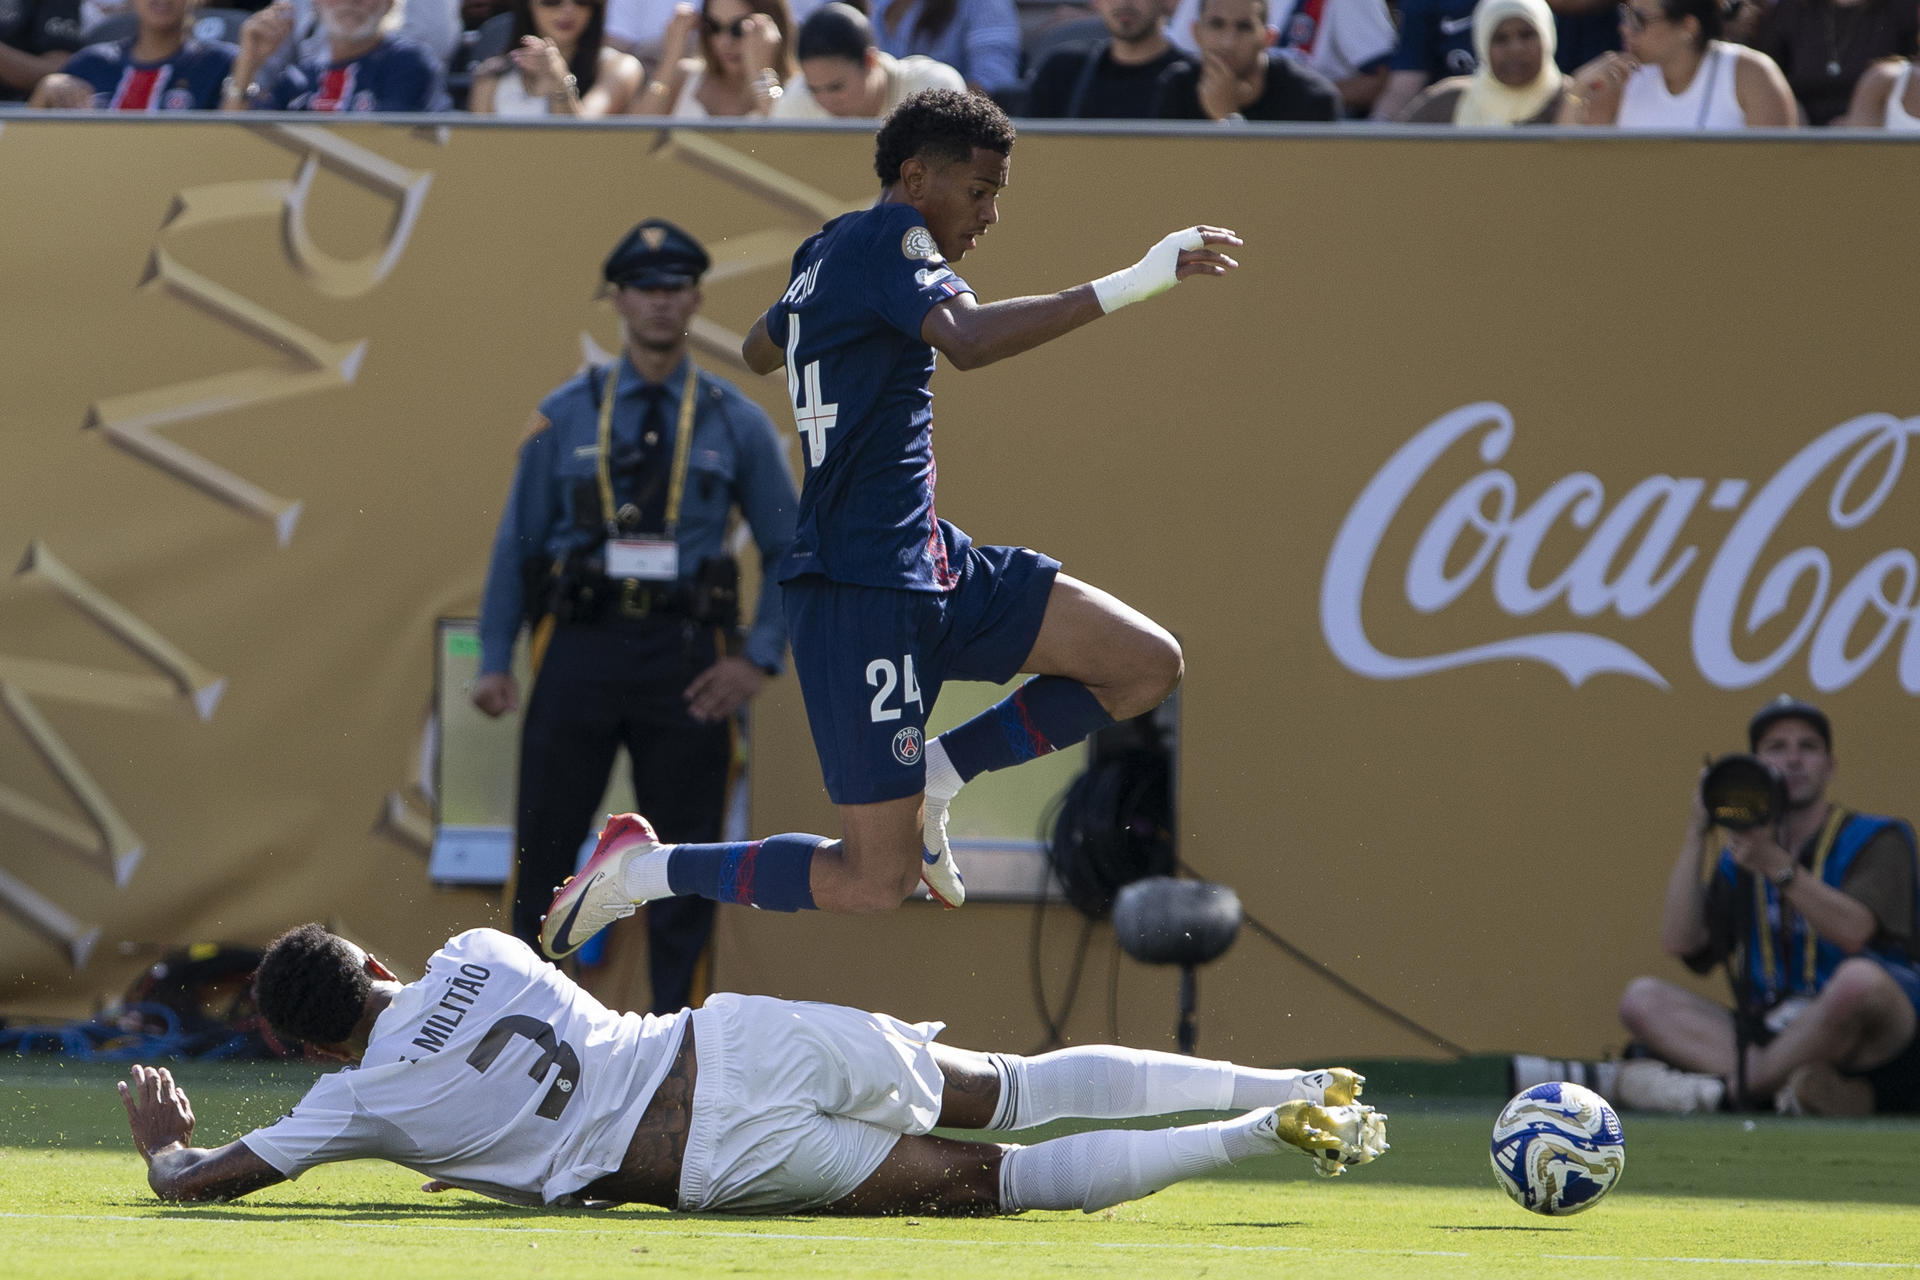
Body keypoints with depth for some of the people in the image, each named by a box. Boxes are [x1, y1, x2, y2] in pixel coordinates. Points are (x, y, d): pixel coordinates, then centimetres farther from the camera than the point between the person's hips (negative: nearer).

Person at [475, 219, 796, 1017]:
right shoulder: (565, 417, 7)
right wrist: (494, 660, 2)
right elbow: (517, 541, 9)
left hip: (684, 662, 0)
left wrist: (759, 658, 0)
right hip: (580, 652, 0)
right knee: (544, 845, -1)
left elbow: (790, 551, 11)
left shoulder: (735, 424, 7)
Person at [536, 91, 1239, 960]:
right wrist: (1127, 287, -36)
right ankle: (640, 869, 5)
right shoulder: (890, 236, -14)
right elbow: (968, 340, -34)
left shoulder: (826, 254, 13)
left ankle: (931, 773, 15)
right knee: (876, 882, -10)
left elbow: (759, 349, 34)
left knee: (1146, 665, 5)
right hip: (864, 593, -10)